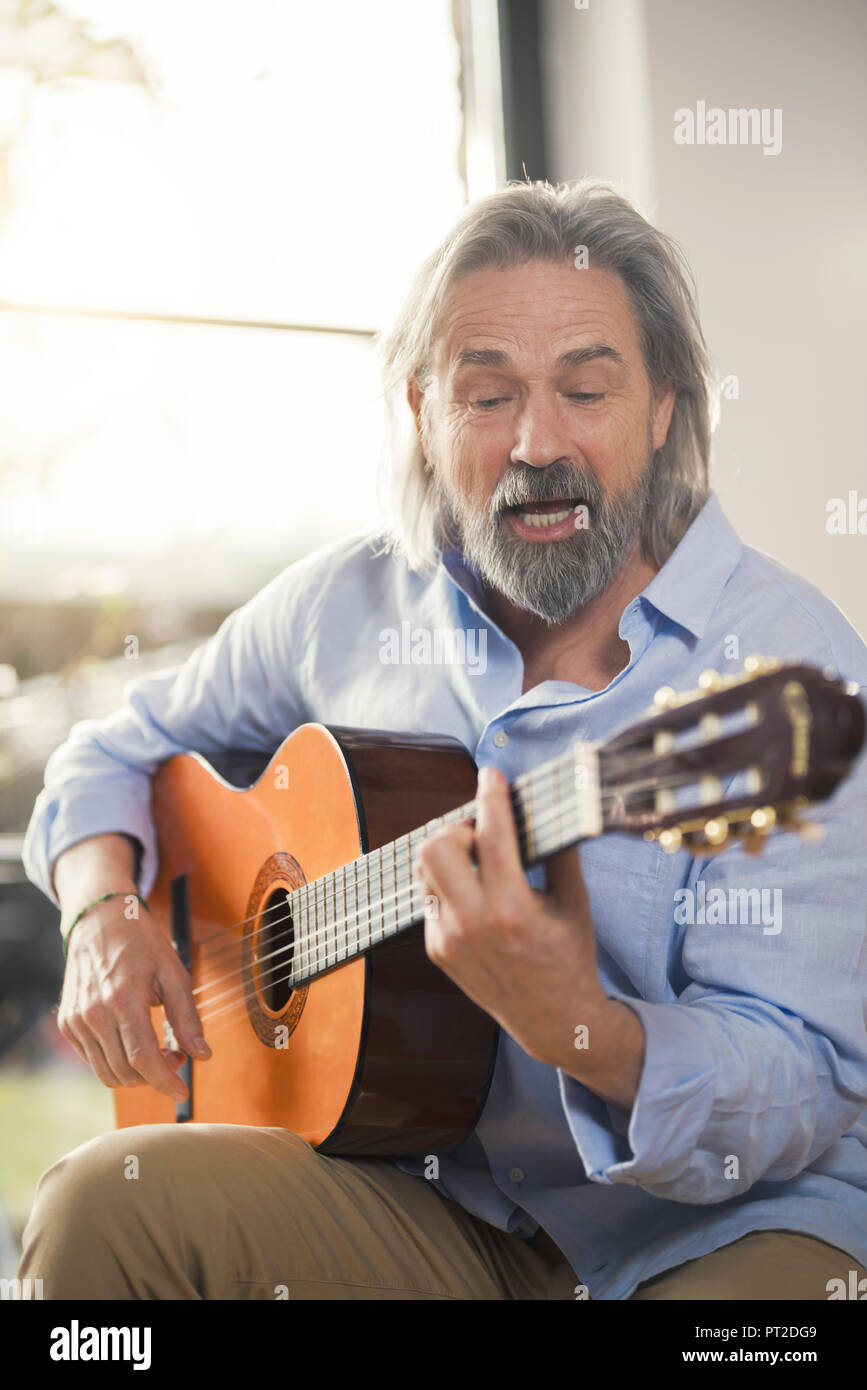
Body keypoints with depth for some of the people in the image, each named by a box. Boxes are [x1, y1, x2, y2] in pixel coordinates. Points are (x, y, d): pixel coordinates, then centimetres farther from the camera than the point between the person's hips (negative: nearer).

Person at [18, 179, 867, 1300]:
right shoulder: (351, 602, 3)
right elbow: (121, 751, 19)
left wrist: (575, 1024, -39)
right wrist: (105, 914, -2)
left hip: (722, 1227, -2)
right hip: (444, 1210, 3)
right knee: (106, 1203, -23)